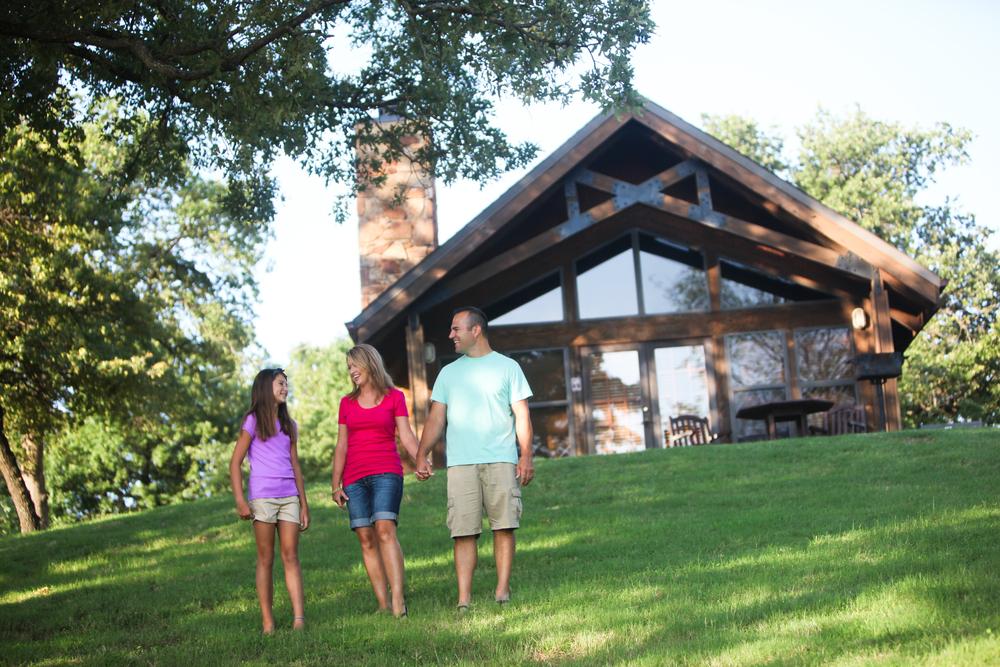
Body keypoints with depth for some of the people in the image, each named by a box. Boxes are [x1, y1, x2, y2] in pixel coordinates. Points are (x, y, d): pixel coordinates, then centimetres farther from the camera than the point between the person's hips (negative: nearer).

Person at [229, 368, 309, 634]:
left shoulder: (290, 425, 17)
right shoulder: (253, 421, 2)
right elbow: (235, 463, -1)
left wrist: (304, 503, 14)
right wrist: (240, 501, -11)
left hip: (289, 497, 4)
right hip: (262, 497, -4)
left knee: (291, 556, -3)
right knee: (266, 559, 0)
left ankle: (299, 617, -10)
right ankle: (267, 621, 2)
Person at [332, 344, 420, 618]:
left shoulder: (395, 397, 7)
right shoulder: (347, 403, 15)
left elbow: (407, 437, 1)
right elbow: (341, 446, 14)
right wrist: (336, 485, 8)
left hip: (386, 472, -3)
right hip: (354, 478, 3)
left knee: (385, 529, -21)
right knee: (366, 539, -4)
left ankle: (397, 598, -26)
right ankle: (383, 604, -4)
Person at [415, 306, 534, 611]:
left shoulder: (507, 366, 9)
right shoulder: (448, 372, 17)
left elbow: (521, 415, 5)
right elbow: (436, 418, 13)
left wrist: (526, 455, -6)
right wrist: (421, 455, 0)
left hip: (501, 461, -2)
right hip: (460, 463, 2)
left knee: (504, 526, -4)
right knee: (463, 532, -3)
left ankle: (502, 591, 3)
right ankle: (464, 600, -3)